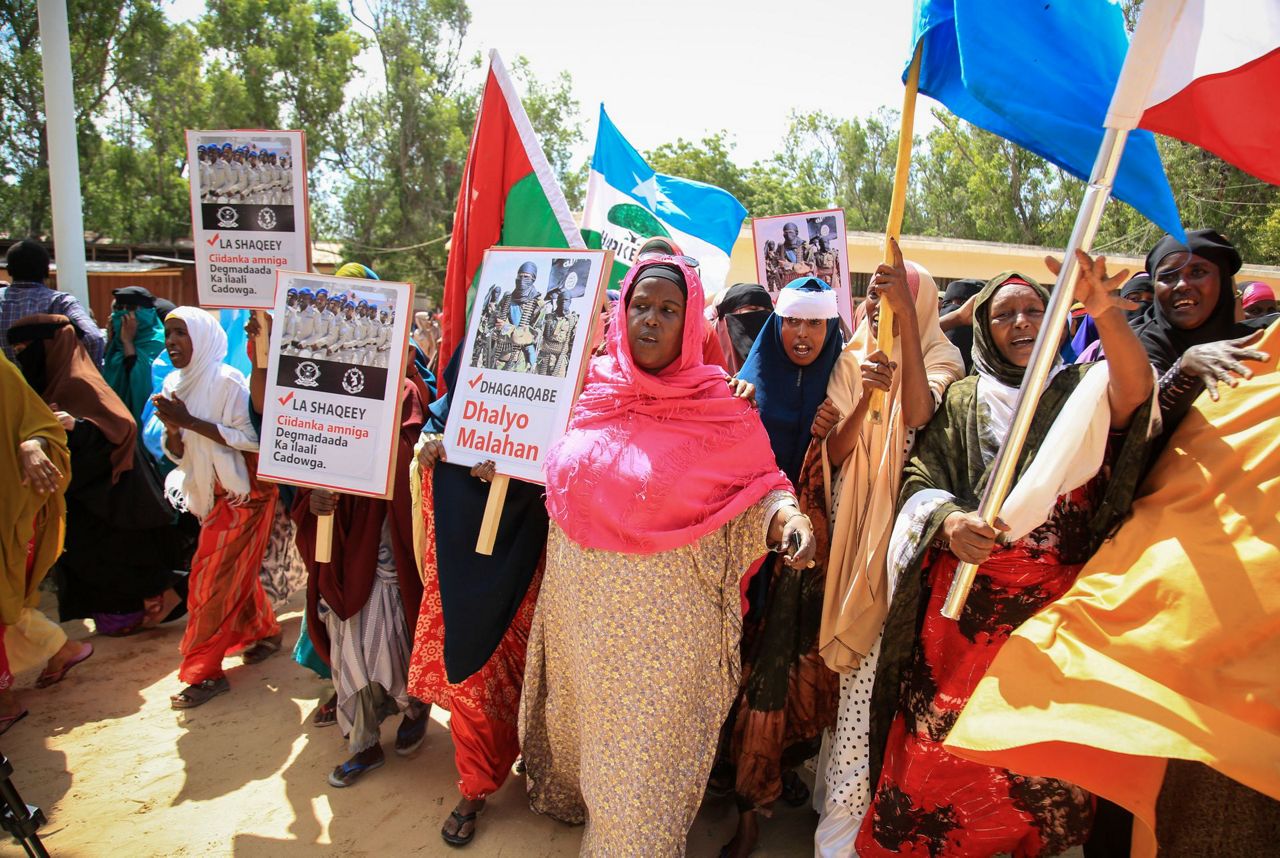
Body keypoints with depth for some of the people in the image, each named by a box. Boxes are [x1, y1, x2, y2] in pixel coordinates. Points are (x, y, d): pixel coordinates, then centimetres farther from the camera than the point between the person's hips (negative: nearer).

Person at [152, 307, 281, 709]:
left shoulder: (226, 381, -16)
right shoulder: (174, 384, 6)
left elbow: (251, 437, -23)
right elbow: (177, 452, 9)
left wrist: (191, 421, -23)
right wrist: (172, 428, -14)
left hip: (242, 490, -8)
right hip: (211, 491, 8)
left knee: (213, 580, -5)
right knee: (237, 571, 17)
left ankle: (205, 672, 5)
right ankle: (264, 632, 36)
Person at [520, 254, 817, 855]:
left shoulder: (718, 405, -10)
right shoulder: (589, 386, 0)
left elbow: (760, 482, -7)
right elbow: (548, 467, 16)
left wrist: (786, 516, -25)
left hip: (665, 606, -4)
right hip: (580, 594, 4)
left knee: (650, 732, 11)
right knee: (582, 708, 23)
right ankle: (579, 800, 52)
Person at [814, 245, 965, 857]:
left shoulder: (939, 357, -1)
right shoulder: (852, 361, 9)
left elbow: (918, 412, -25)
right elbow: (834, 454, 0)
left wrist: (906, 313, -29)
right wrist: (865, 399, -19)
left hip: (901, 529, -4)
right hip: (849, 527, 4)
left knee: (874, 660, -7)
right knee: (851, 658, 10)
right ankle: (842, 791, 27)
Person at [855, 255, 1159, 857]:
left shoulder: (1080, 391, 10)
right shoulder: (962, 403, 12)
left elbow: (1133, 397, -14)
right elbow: (920, 483, 1)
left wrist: (1107, 315, -33)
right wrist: (948, 522, -22)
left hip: (1055, 605, 1)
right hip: (963, 606, 0)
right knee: (942, 747, -4)